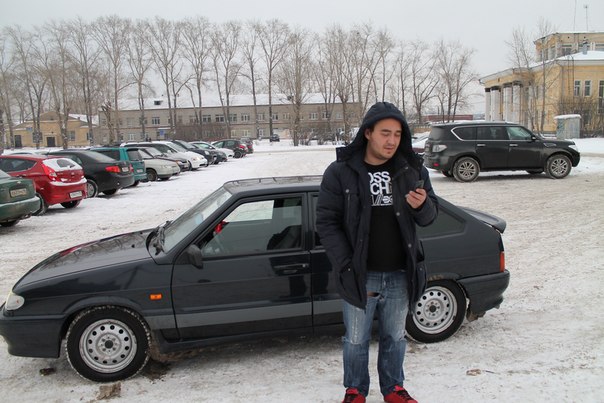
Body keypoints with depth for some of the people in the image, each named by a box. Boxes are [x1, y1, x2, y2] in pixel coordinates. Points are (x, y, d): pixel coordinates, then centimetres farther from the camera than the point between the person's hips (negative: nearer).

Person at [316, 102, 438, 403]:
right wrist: (346, 267, -15)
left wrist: (423, 205, -19)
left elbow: (430, 216, 6)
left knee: (395, 338, 20)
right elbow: (326, 222, -9)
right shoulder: (340, 172, -9)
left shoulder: (412, 169, -1)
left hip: (399, 275, 3)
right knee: (356, 340, 14)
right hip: (360, 275, -2)